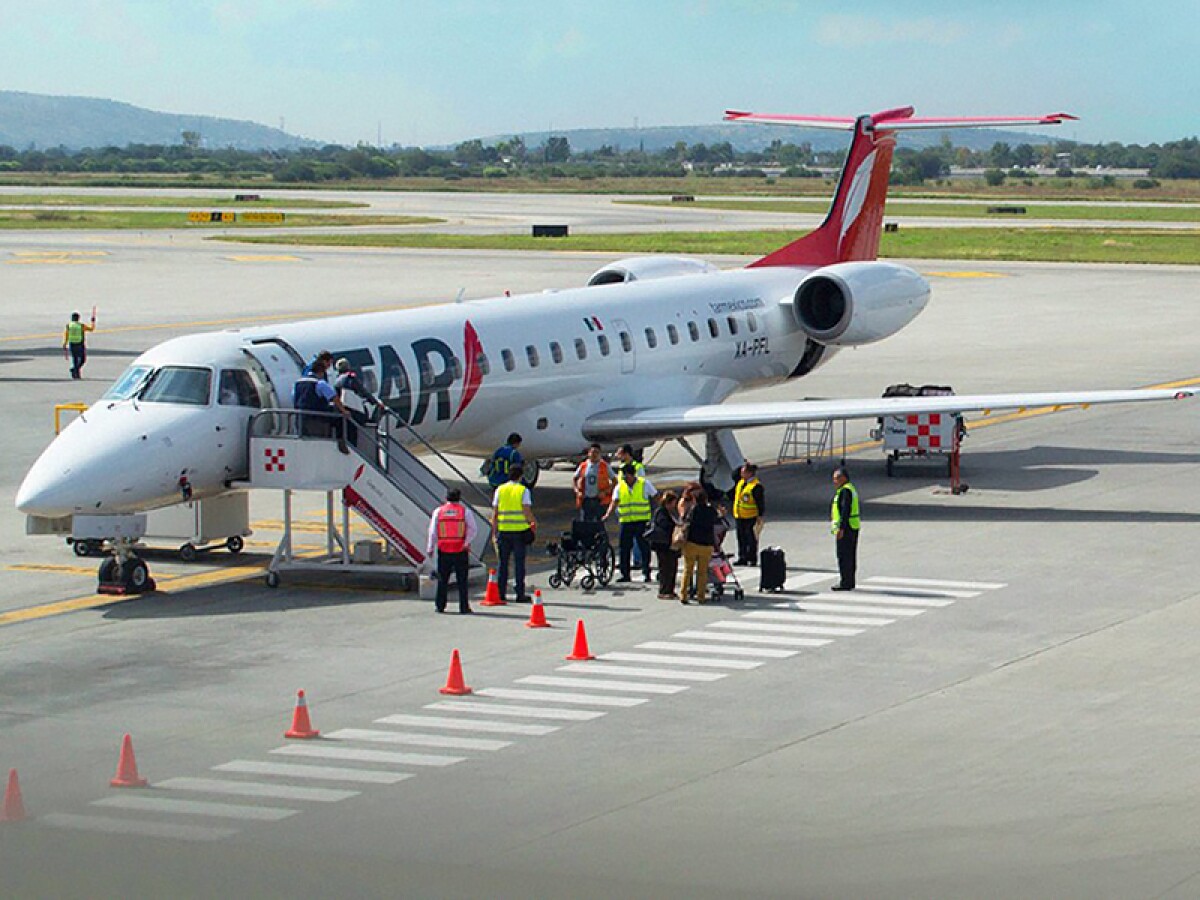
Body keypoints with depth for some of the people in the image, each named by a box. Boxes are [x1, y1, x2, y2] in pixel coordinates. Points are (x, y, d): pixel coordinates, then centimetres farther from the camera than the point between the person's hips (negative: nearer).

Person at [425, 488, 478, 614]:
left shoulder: (438, 511, 3)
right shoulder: (465, 511, -2)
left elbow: (432, 532, 3)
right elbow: (473, 529, -7)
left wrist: (430, 549, 7)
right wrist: (467, 542, 0)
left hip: (444, 551, 1)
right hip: (461, 552, -1)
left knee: (442, 580, 10)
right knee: (462, 580, 3)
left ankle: (440, 606, 11)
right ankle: (464, 608, 1)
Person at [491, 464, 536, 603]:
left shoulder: (500, 490, 5)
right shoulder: (523, 490, -4)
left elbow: (494, 514, 4)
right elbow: (527, 512, -10)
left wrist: (494, 531, 10)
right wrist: (533, 522, 9)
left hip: (503, 530, 2)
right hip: (519, 531, -2)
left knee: (503, 563, 9)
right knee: (519, 563, 2)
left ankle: (501, 593, 9)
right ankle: (520, 593, 1)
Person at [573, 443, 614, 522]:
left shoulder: (605, 466, 2)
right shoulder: (583, 466, 7)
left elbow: (614, 481, 4)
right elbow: (575, 479, 19)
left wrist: (606, 492, -7)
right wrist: (577, 491, 3)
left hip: (600, 500, -2)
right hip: (585, 500, 2)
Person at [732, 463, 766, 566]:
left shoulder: (756, 486, -14)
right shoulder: (740, 483, 11)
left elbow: (761, 503, -13)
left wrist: (760, 516, -15)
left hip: (750, 518, -8)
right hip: (739, 517, 8)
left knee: (751, 539, -2)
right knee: (741, 539, 12)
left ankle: (752, 559, 5)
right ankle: (742, 558, 19)